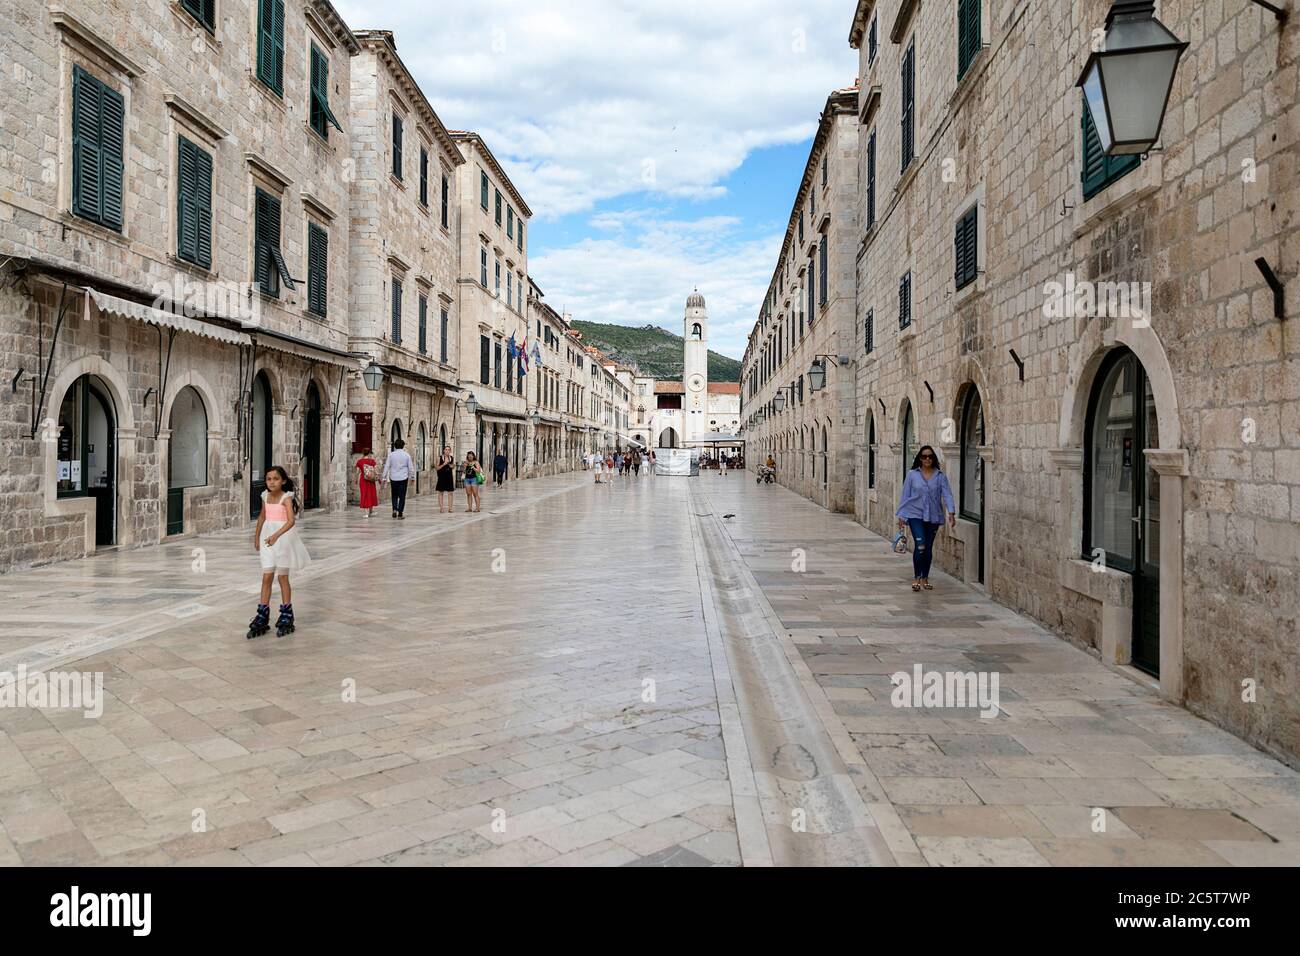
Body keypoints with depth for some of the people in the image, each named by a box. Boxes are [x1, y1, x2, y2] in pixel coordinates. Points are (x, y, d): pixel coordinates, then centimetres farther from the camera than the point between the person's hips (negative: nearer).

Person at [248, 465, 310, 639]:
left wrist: (276, 535, -38)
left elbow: (291, 521, -26)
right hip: (268, 537, 4)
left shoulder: (286, 497, -13)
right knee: (266, 577, 2)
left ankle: (286, 618, 16)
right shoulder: (266, 496, 5)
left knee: (283, 577, 4)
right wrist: (256, 536, 24)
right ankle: (262, 618, 6)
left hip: (284, 537, -4)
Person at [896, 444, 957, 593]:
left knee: (928, 548, 9)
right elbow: (905, 495, 3)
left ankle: (925, 578, 23)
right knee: (920, 546, -15)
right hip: (916, 515, -2)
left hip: (933, 516, 2)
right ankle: (917, 578, -2)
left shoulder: (940, 476, 3)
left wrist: (951, 512, -20)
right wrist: (901, 516, 0)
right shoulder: (912, 475, 1)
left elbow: (947, 494, -6)